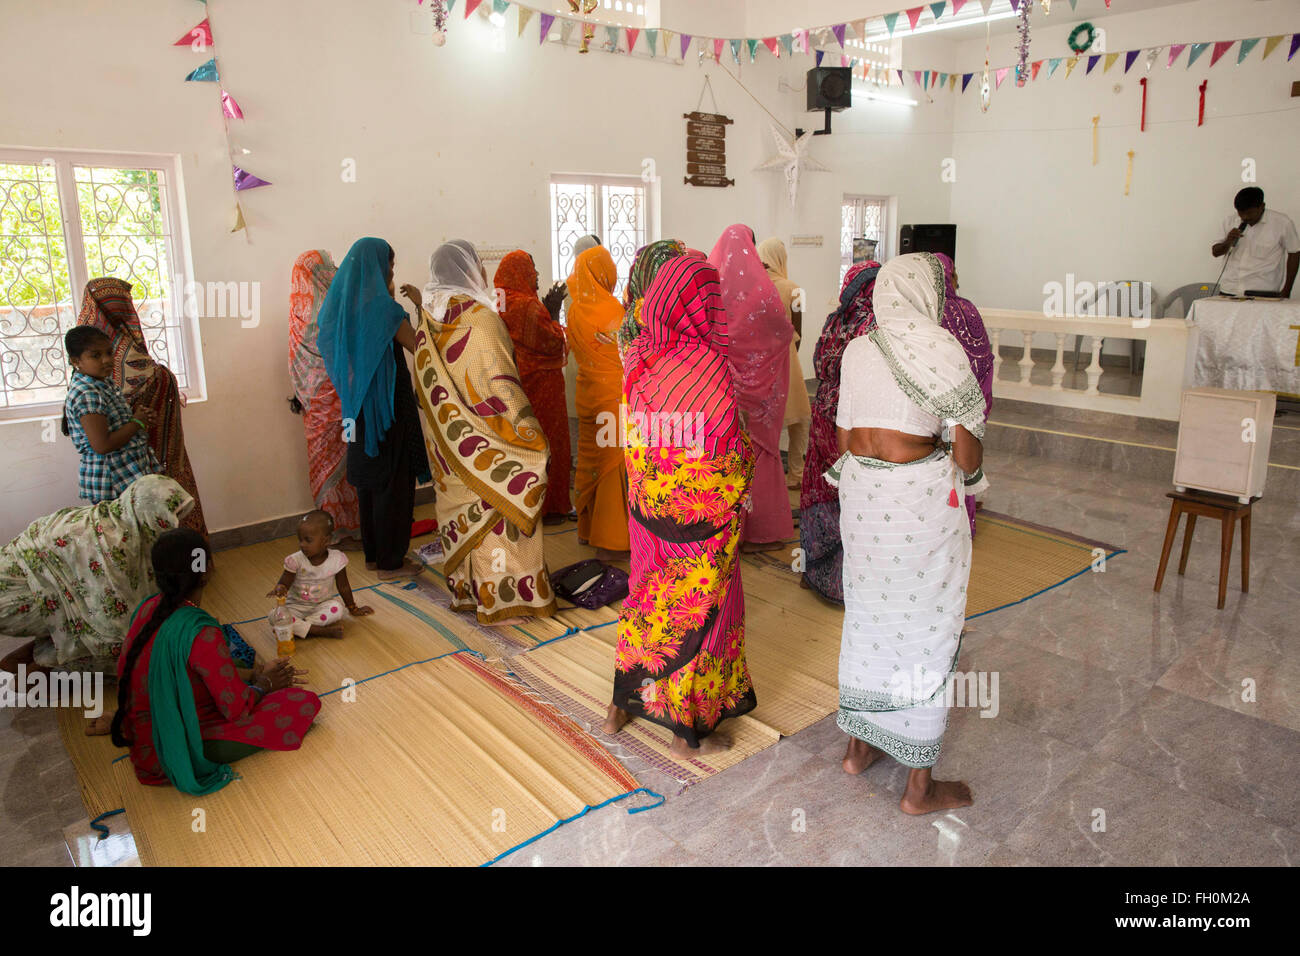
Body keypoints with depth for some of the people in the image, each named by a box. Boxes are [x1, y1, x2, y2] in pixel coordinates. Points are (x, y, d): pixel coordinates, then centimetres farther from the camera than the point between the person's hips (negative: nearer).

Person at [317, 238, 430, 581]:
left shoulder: (342, 304, 7)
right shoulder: (382, 306, -17)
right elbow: (419, 347, -13)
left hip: (358, 407, 8)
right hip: (387, 405, -8)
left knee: (368, 479, 16)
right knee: (392, 481, 1)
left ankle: (373, 553, 27)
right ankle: (390, 562, 9)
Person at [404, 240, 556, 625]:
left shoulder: (431, 318, 5)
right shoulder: (479, 315, -17)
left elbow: (428, 378, 12)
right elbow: (497, 376, -21)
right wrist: (524, 421, -18)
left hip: (449, 433, 7)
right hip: (484, 433, -7)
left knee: (458, 504, 16)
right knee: (494, 504, 1)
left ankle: (464, 589, 27)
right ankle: (502, 596, 9)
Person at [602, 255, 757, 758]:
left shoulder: (638, 356, -3)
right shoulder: (707, 366, -22)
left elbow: (634, 435, 6)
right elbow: (727, 453, -16)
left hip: (648, 504, 6)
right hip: (702, 513, -6)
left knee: (648, 595, 23)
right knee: (699, 606, 10)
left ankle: (624, 702, 37)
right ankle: (690, 729, 25)